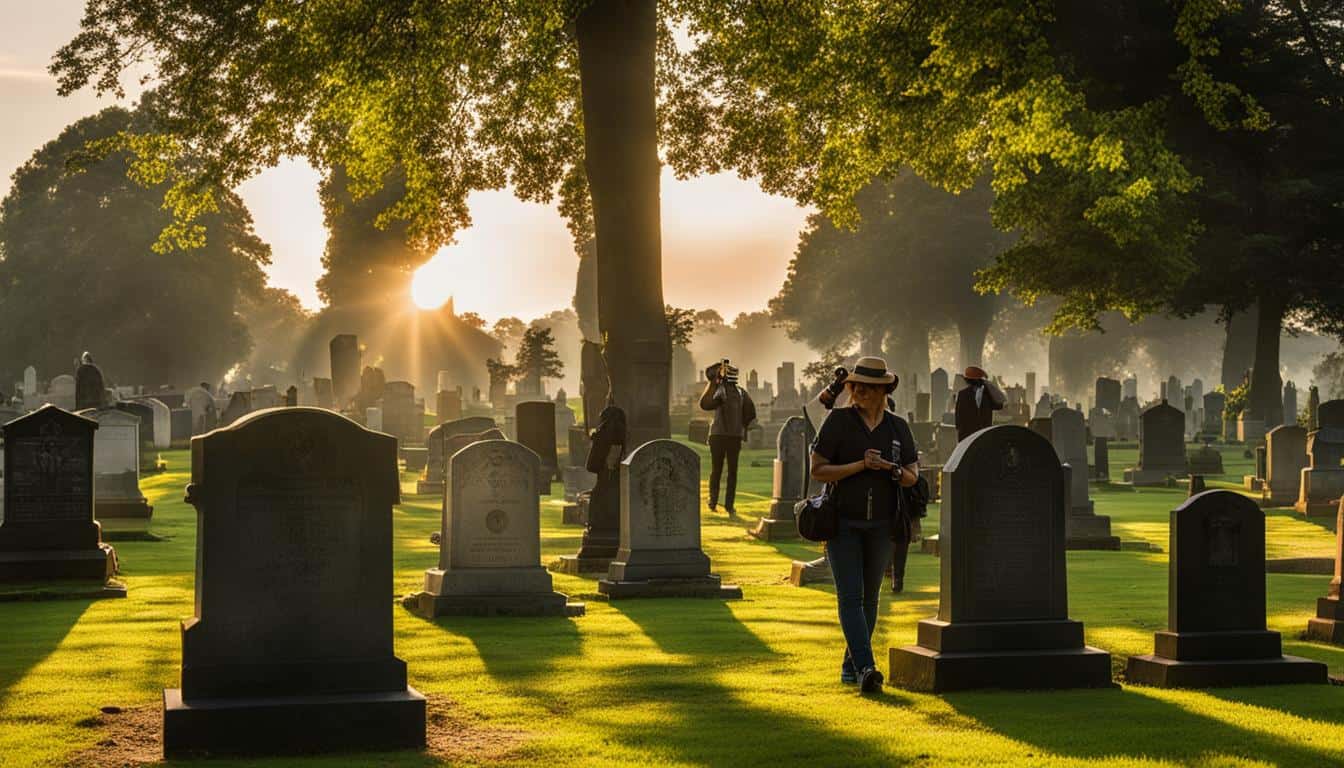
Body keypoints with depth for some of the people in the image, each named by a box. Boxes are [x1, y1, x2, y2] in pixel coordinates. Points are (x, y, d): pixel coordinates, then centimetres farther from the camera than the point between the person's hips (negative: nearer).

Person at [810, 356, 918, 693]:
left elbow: (912, 476, 9)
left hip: (880, 526, 3)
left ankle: (850, 665, 21)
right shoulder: (838, 421, -4)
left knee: (869, 598, 9)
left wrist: (892, 470, -13)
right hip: (843, 523, -3)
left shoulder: (897, 427, 5)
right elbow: (818, 470, -7)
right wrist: (860, 466, -18)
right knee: (850, 596, -13)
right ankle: (866, 667, -20)